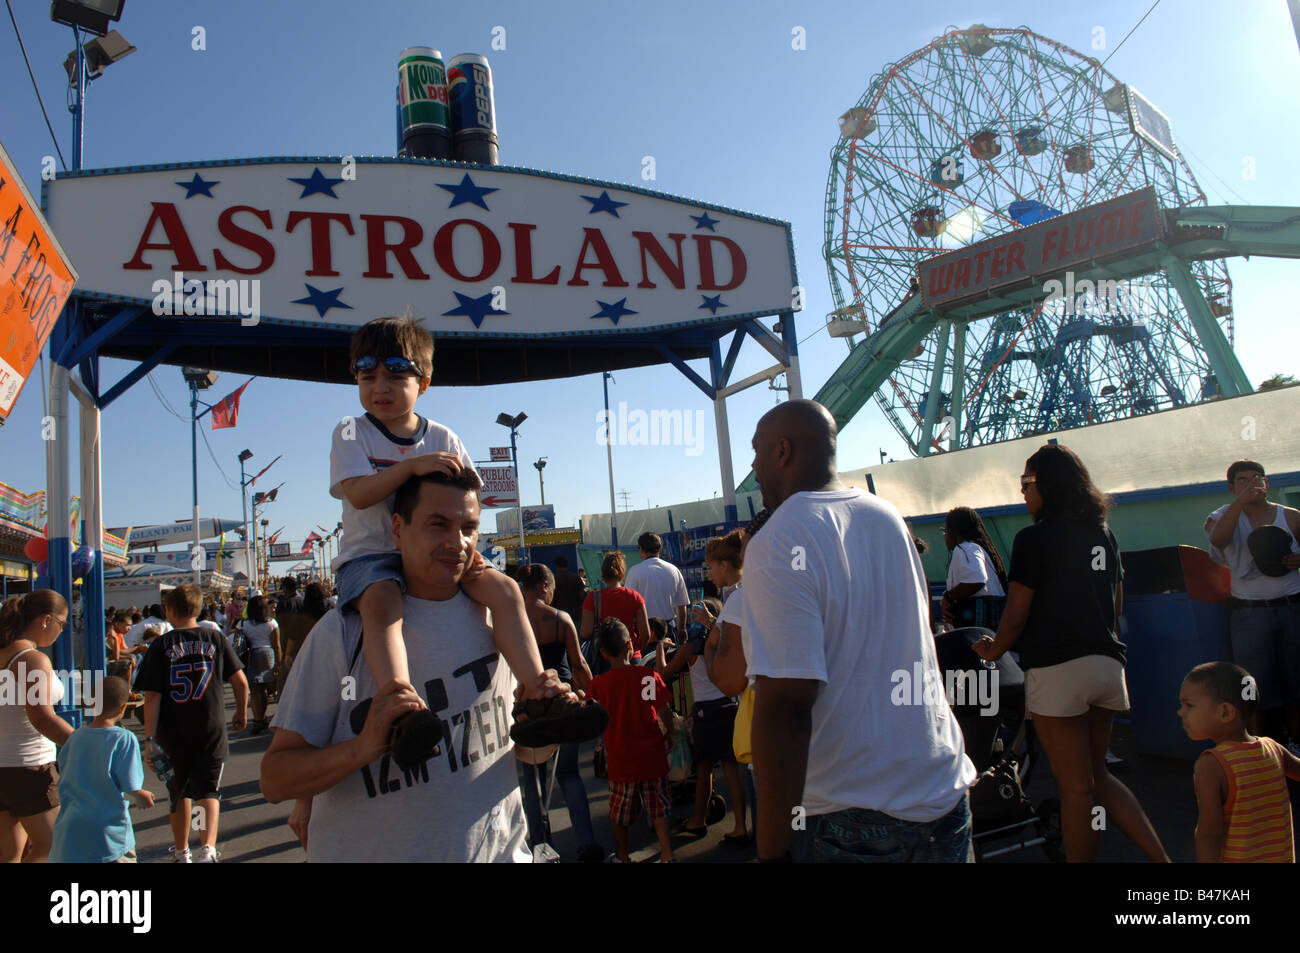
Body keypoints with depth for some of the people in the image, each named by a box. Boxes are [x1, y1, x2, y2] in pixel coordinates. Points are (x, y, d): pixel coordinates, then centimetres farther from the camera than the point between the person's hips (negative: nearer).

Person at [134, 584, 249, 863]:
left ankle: (181, 853, 31)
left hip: (173, 735, 0)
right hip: (211, 730, 0)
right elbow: (241, 682, -2)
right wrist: (241, 712, 15)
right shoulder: (216, 639, -1)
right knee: (208, 791, 5)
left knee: (178, 793, 18)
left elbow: (152, 696, -9)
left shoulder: (161, 645, -4)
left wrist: (150, 739, -7)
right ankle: (207, 848, -17)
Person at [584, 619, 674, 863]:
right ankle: (667, 854, 18)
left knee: (620, 814, 18)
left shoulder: (598, 684, -9)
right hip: (652, 755, 0)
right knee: (659, 809, 14)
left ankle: (622, 855, 31)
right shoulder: (650, 676, -11)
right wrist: (668, 736, 9)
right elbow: (664, 716, -8)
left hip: (620, 758, 1)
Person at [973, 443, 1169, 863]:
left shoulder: (1034, 538, -10)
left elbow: (1016, 616, -10)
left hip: (1057, 670, -7)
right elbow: (1116, 605, 18)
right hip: (1107, 664, 7)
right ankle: (1159, 855, 11)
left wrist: (993, 651, 7)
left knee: (1076, 787, 4)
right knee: (1097, 775, 20)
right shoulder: (1104, 533, 11)